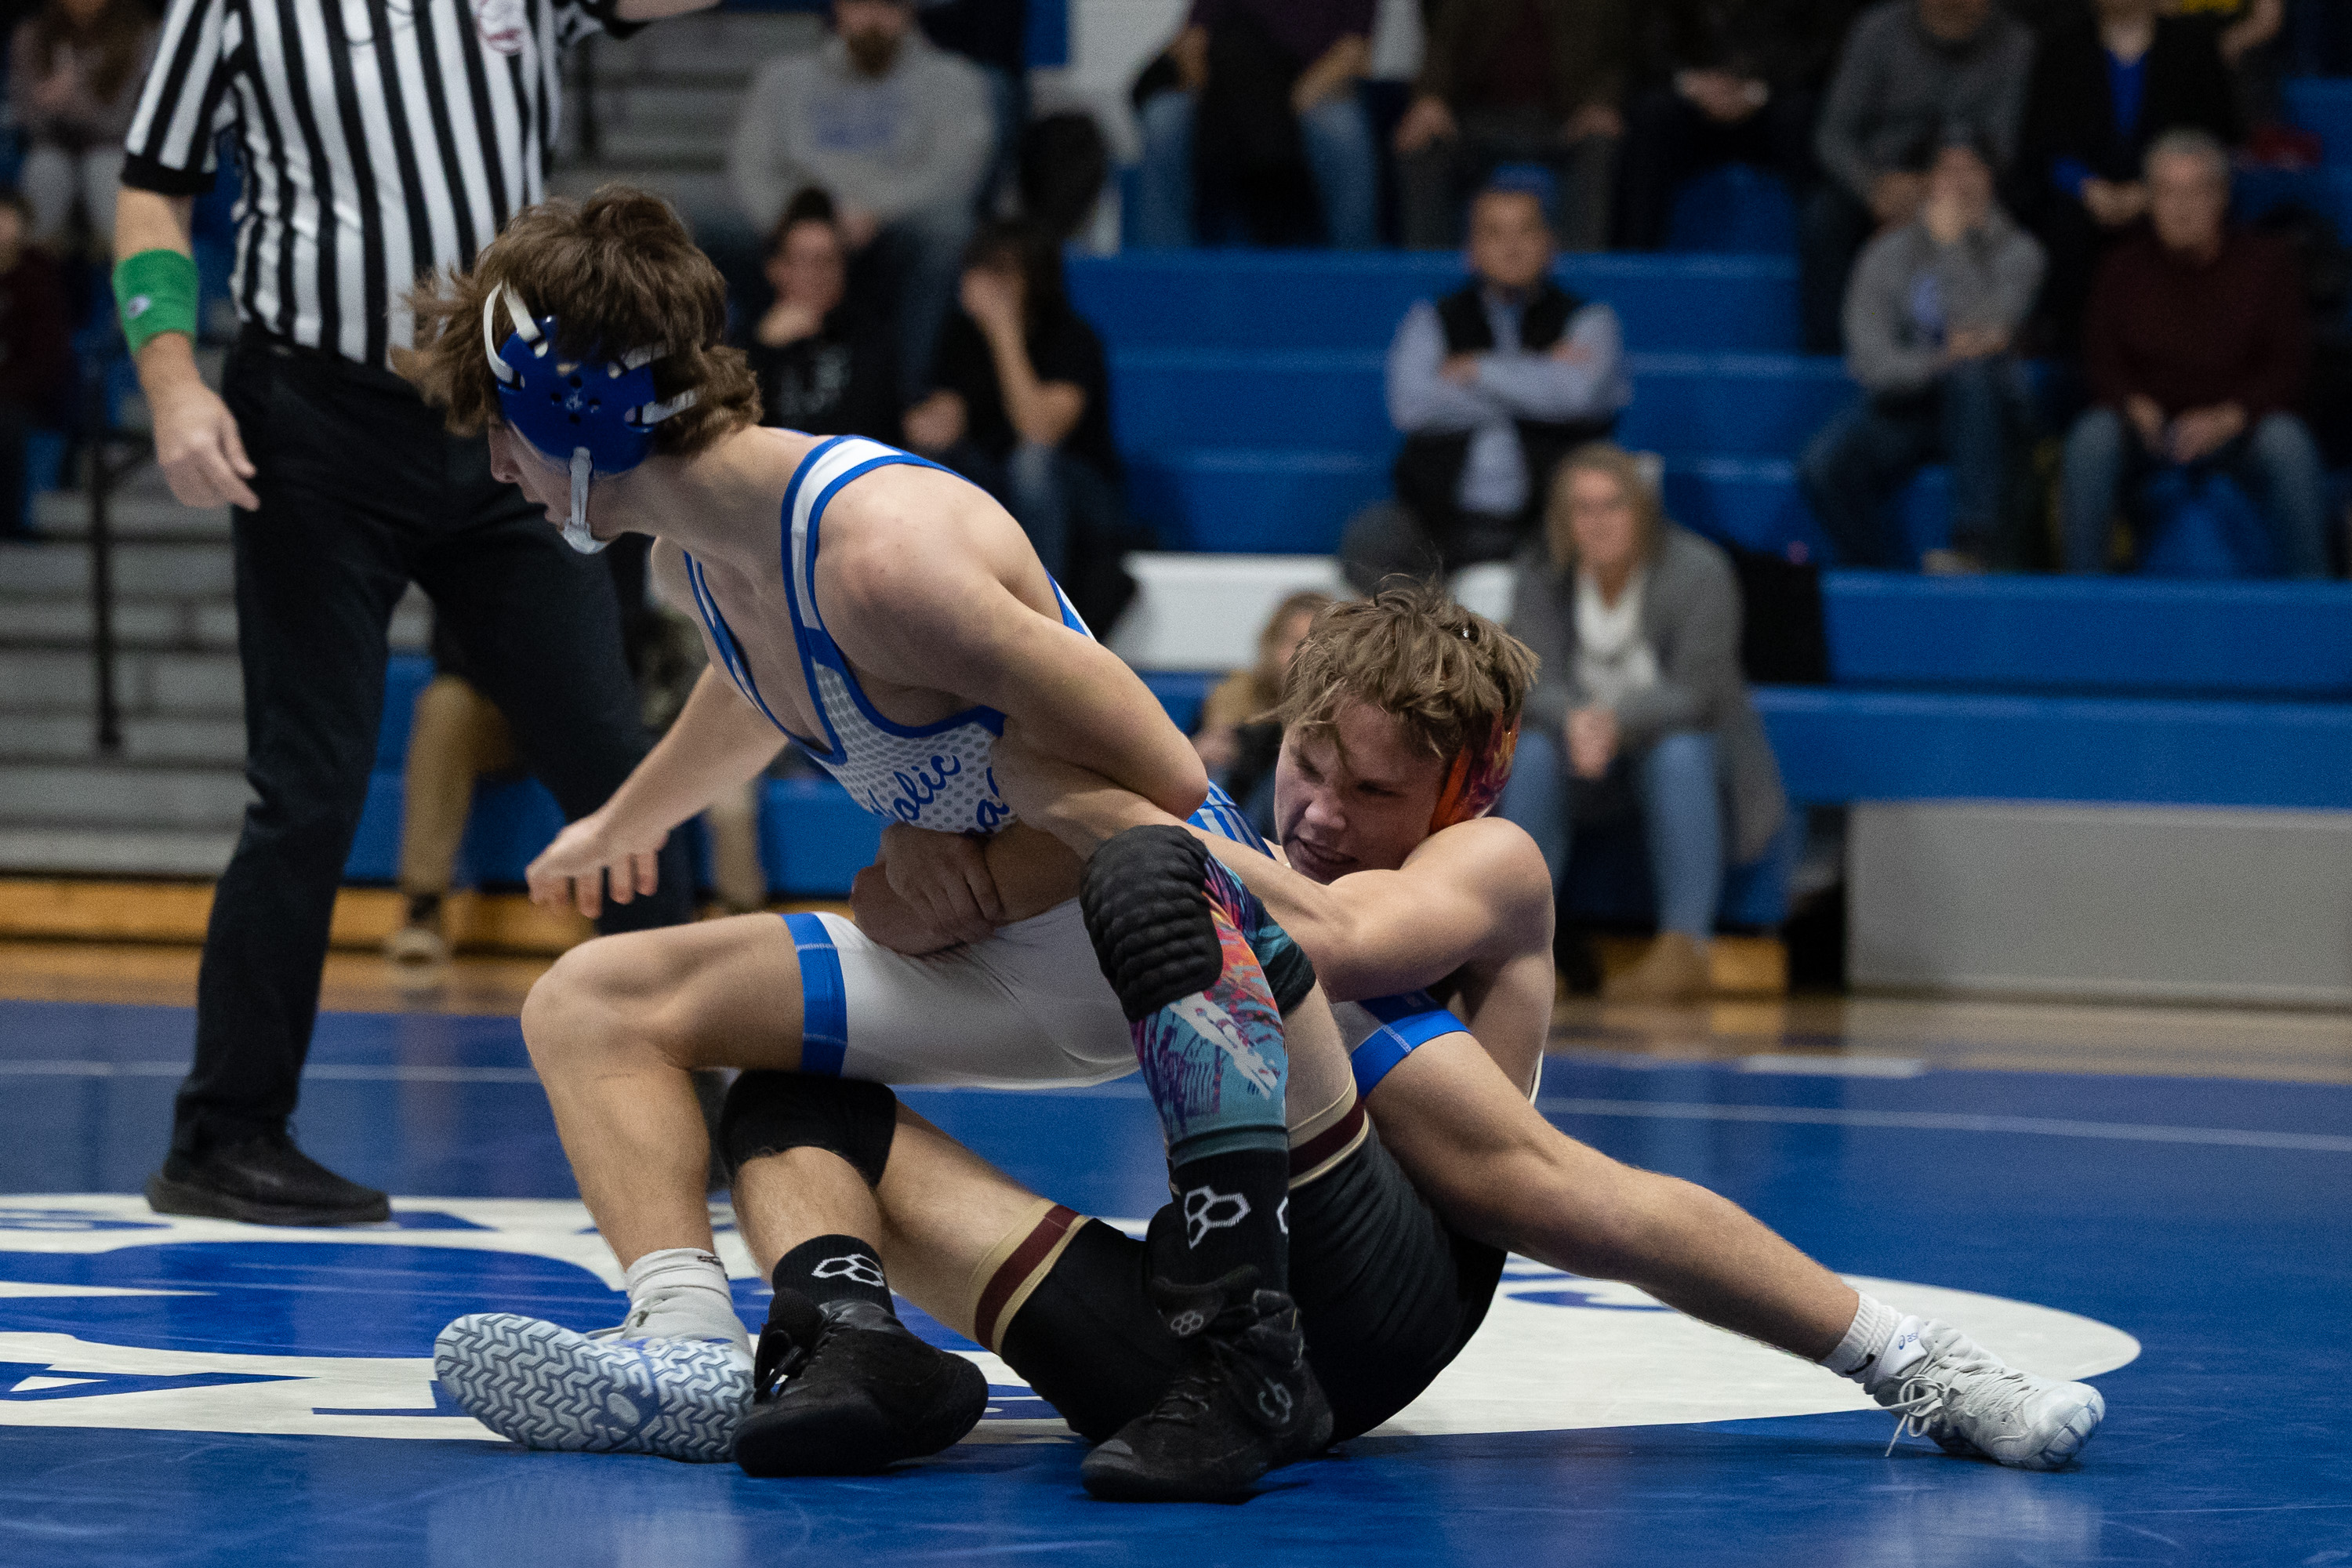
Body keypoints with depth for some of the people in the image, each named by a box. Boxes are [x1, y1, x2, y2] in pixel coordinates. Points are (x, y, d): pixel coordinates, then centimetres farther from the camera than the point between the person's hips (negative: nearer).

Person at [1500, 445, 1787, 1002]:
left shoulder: (1698, 572, -16)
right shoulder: (1541, 575, -5)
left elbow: (1695, 690, -23)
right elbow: (1533, 682, -15)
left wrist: (1616, 719, -43)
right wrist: (1574, 721, -40)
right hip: (1586, 758, 2)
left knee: (1679, 755, -36)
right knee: (1532, 753, -29)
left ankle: (1683, 950, -42)